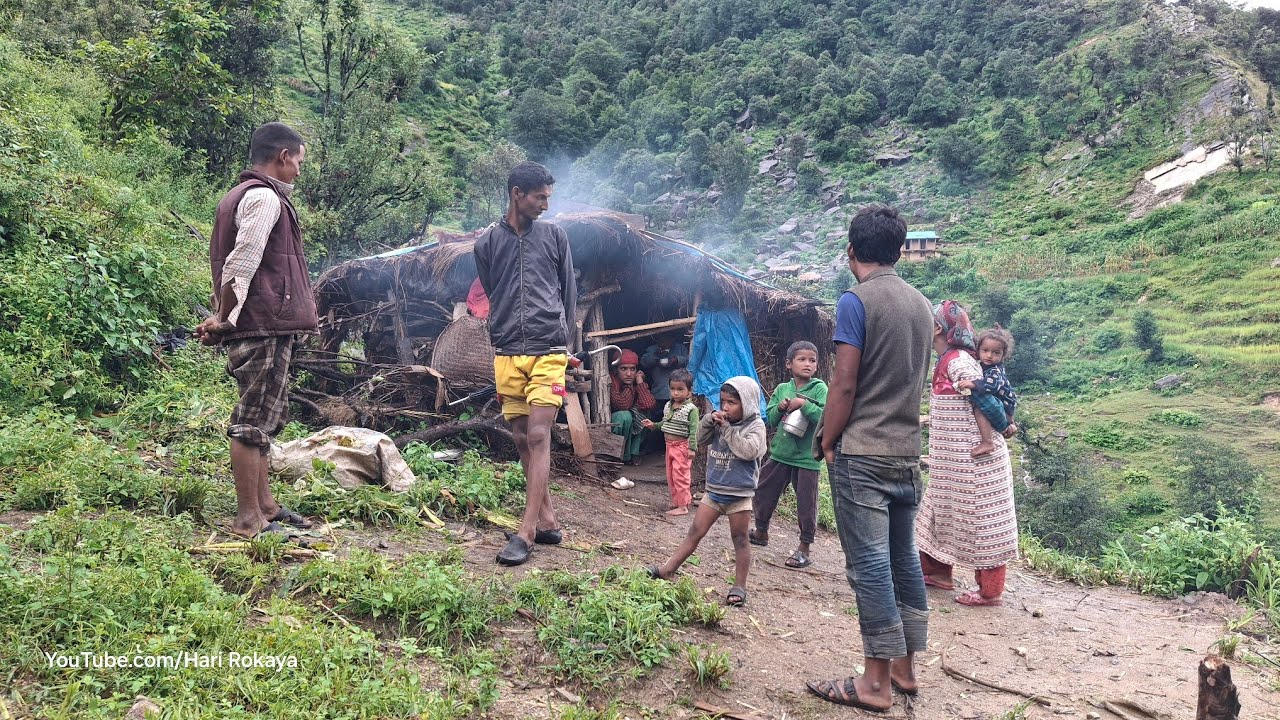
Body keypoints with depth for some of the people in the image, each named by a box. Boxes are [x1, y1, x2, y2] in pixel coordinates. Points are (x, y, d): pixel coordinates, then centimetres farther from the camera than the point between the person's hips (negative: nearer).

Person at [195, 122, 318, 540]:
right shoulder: (264, 197, -12)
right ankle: (249, 519, 0)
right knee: (254, 420, -6)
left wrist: (223, 317, 15)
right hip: (263, 328, -11)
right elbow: (241, 264, -20)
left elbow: (228, 262, 20)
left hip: (260, 329, 11)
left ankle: (265, 505, 25)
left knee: (261, 417, 15)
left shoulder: (240, 195, 21)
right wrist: (224, 318, -11)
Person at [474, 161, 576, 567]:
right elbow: (489, 297, 17)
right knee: (522, 438, 6)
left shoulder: (555, 236, 7)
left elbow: (569, 294, 13)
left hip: (548, 352, -2)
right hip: (507, 354, 2)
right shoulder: (487, 242, 8)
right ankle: (547, 521, 16)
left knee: (538, 436, -10)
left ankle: (526, 532, -10)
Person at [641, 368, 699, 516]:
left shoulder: (691, 409, -15)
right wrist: (654, 425, 5)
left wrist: (692, 448, -21)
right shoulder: (668, 406, 7)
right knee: (670, 475, 14)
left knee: (680, 476, -5)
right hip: (670, 445, 8)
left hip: (682, 447, -8)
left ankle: (683, 506, 1)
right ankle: (676, 501, 27)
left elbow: (694, 430, -17)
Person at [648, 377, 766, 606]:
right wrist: (709, 421, -13)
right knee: (695, 531, 8)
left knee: (740, 538, 6)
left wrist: (728, 428, -24)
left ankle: (739, 586, 13)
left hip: (740, 494, -5)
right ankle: (668, 570, 10)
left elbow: (749, 450, -26)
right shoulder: (720, 420, 5)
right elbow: (700, 439, 4)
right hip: (714, 490, 5)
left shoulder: (755, 426, -11)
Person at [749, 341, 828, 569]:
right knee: (764, 492, 15)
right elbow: (769, 420, 9)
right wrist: (780, 408, -9)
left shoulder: (819, 389, -6)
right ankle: (761, 532, 37)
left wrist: (804, 404, -21)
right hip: (780, 453, 5)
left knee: (806, 503, 1)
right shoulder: (781, 389, 6)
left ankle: (804, 548, 14)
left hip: (807, 458, -5)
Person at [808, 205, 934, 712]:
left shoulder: (856, 301, -11)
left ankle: (877, 683, 2)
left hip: (862, 453, -7)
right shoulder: (921, 304, 11)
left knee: (870, 565, -4)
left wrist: (827, 441, -3)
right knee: (905, 560, 13)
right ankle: (905, 666, 23)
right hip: (908, 452, 7)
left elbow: (844, 384, -14)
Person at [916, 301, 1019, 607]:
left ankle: (990, 592, 8)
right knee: (944, 511, 18)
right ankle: (940, 572, 31)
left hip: (974, 456, -10)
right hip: (954, 457, 10)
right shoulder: (945, 361, 10)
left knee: (981, 518, -1)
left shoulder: (959, 362, -18)